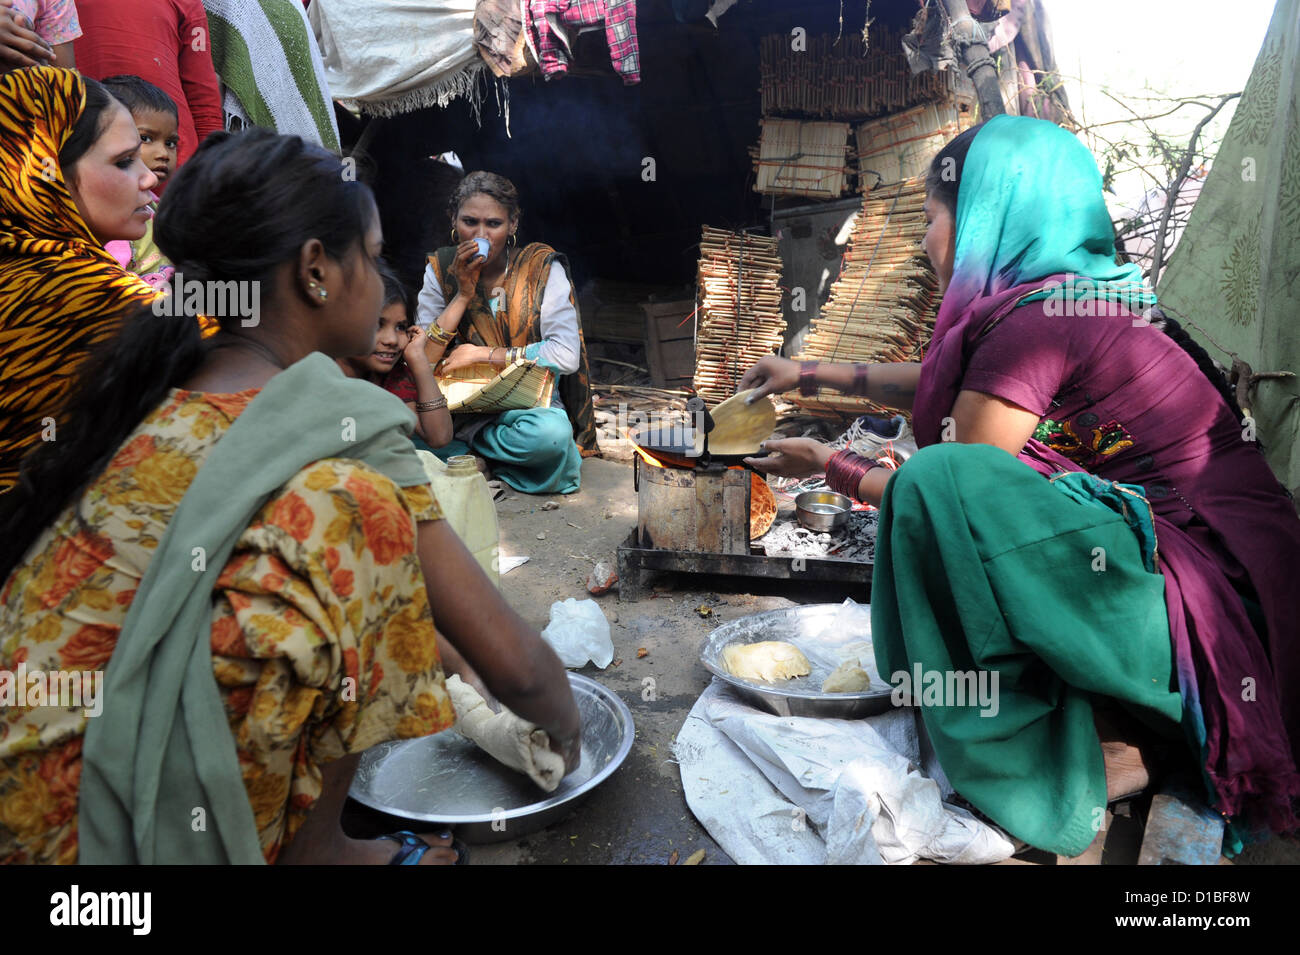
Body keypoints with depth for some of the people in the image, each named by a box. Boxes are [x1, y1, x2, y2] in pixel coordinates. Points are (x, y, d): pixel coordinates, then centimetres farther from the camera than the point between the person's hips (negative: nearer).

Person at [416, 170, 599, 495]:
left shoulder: (542, 267, -6)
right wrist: (463, 294, -13)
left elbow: (566, 356, -15)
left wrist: (483, 354, -12)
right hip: (460, 402, 1)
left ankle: (464, 445, -9)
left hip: (527, 401, -1)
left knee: (552, 434, -37)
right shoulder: (440, 269, 2)